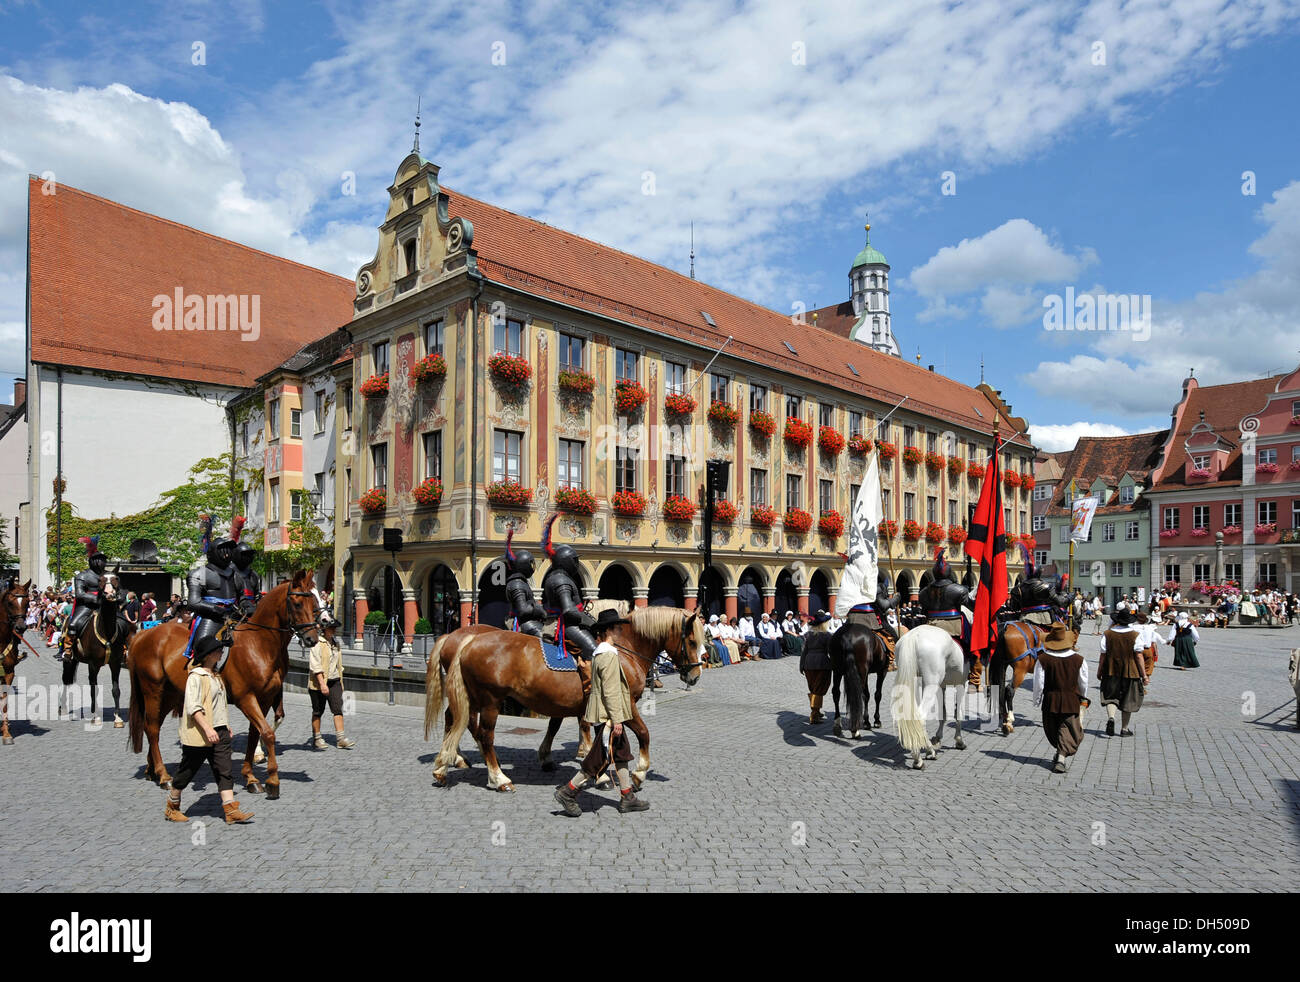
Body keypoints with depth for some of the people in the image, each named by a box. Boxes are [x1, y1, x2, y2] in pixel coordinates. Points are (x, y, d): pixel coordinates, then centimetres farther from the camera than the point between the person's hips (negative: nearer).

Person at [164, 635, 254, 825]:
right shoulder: (195, 677, -14)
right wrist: (207, 728, -29)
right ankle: (171, 807, 30)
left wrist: (226, 725, 26)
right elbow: (193, 707, -22)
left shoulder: (215, 676, 14)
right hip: (199, 734, -8)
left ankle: (231, 811, -1)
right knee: (187, 771, 9)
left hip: (219, 731, 8)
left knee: (224, 771, 1)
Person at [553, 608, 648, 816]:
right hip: (608, 715, -10)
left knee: (622, 753, 15)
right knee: (600, 758, -2)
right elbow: (610, 691, -23)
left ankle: (627, 798, 22)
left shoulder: (598, 653, 11)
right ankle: (568, 791, 7)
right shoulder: (609, 655, -20)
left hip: (601, 714, 10)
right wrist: (617, 720, -21)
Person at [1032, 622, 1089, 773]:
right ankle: (1062, 756, -8)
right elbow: (1084, 684, 3)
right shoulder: (1078, 659, -6)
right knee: (1068, 730, 5)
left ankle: (1060, 753, 31)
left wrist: (1037, 701, 8)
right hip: (1072, 701, 0)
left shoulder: (1043, 660, -10)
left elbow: (1038, 684, -7)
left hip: (1050, 702, 0)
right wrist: (1082, 698, 22)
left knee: (1052, 730, 18)